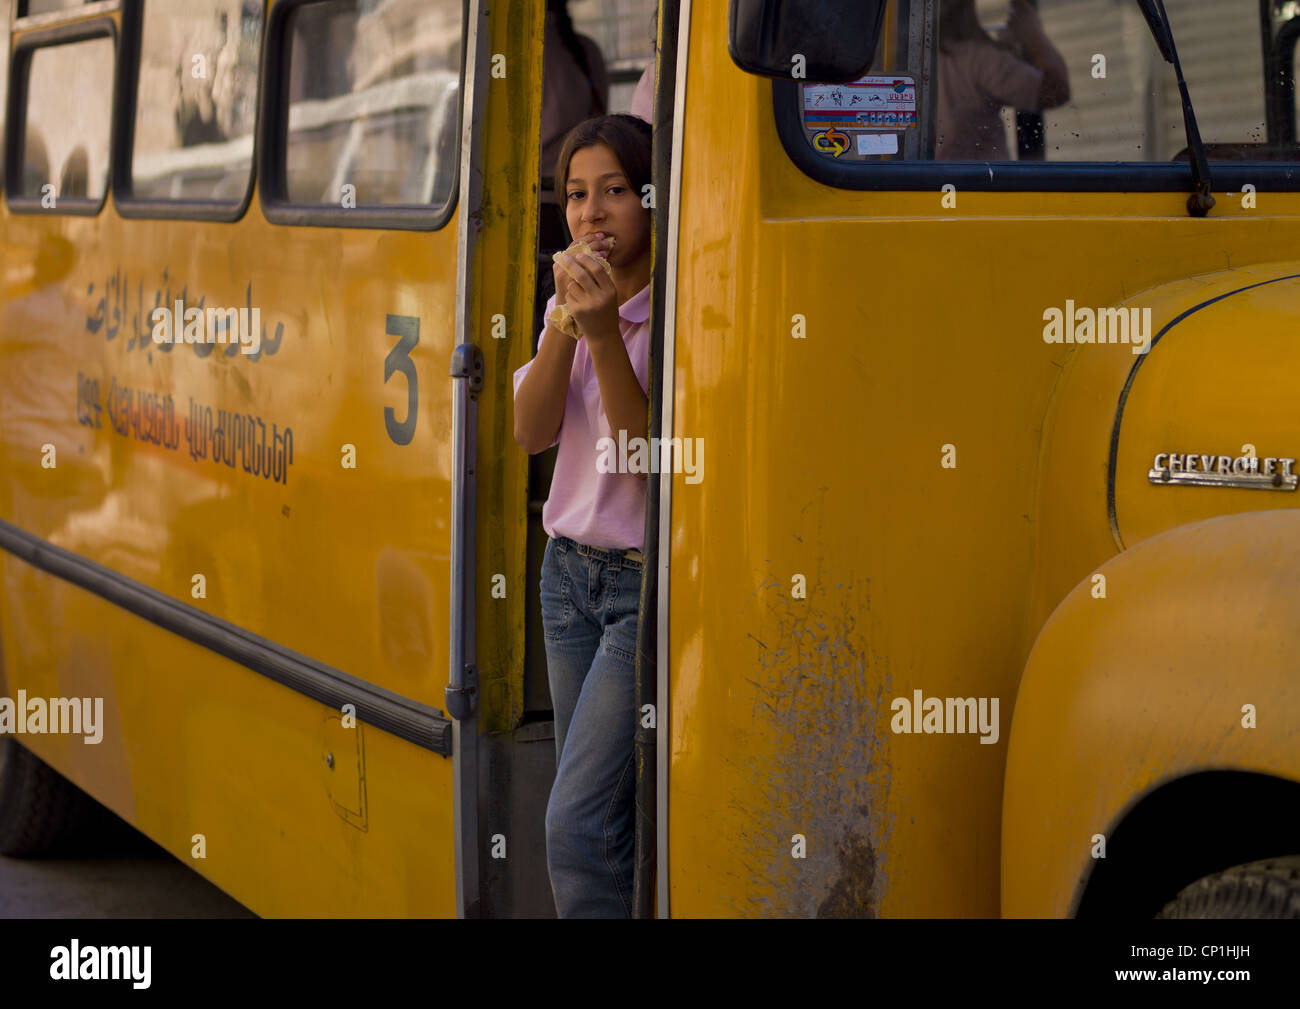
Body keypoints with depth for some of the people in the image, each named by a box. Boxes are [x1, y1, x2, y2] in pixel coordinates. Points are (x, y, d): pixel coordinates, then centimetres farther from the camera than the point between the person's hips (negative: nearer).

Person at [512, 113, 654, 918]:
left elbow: (649, 455, -19)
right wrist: (567, 323, -16)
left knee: (578, 823, -12)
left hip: (647, 581, -7)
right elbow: (532, 432, -3)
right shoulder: (571, 304, 9)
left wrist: (604, 333, -26)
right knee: (600, 814, 12)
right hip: (572, 571, 7)